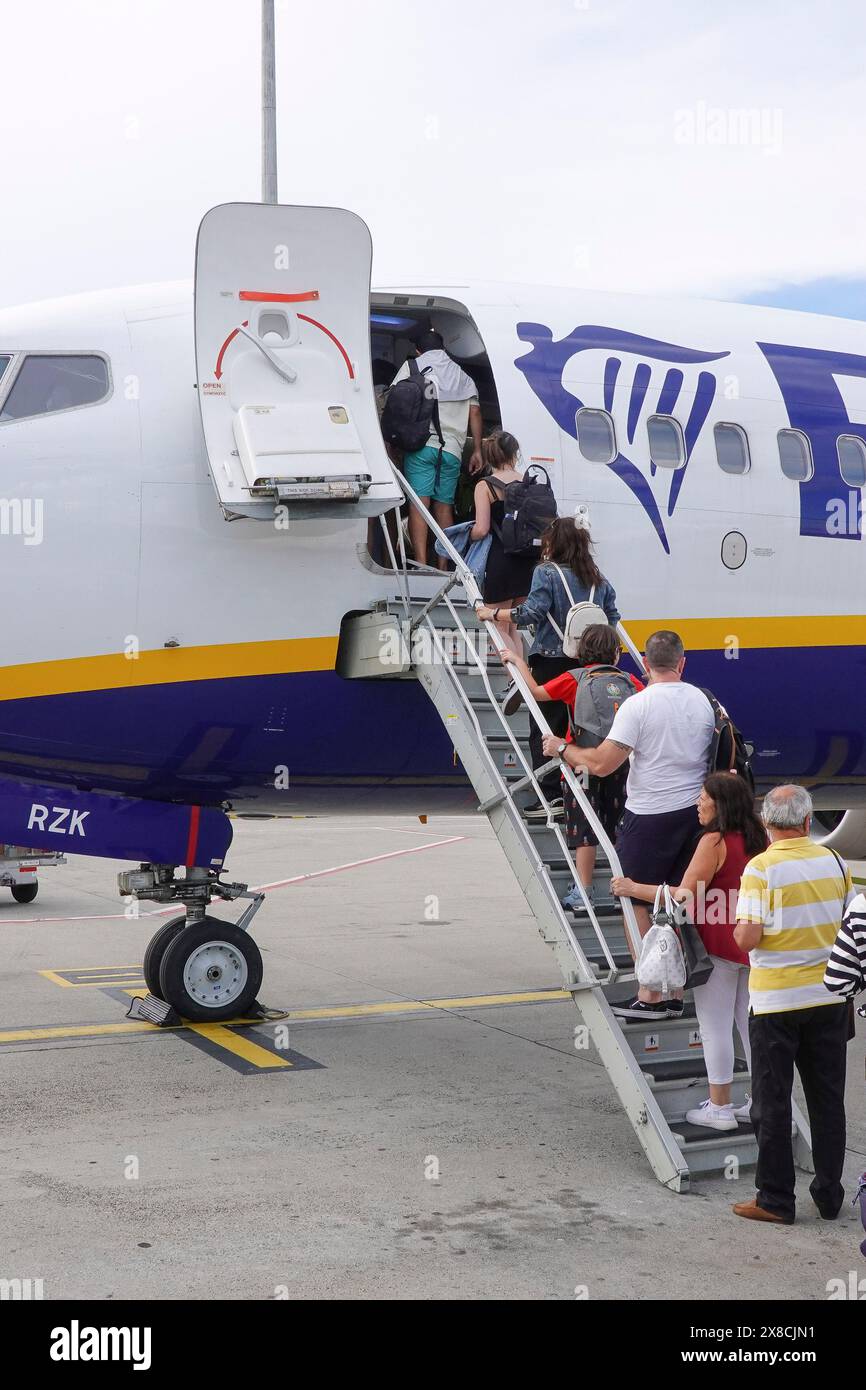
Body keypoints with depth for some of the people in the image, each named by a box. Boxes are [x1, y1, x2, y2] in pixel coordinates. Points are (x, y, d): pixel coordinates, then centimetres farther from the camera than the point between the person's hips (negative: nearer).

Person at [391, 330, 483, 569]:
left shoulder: (411, 366, 14)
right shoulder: (462, 376, 24)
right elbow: (474, 412, 14)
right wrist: (477, 450, 13)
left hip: (420, 444, -3)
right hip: (451, 449, 3)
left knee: (419, 504, -10)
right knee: (444, 506, 8)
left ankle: (421, 565, -22)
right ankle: (443, 566, 2)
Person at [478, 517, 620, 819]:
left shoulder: (547, 572, -7)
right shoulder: (598, 578, 11)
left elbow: (531, 613, -16)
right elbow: (612, 618, 13)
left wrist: (493, 613, -7)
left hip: (551, 660, -6)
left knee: (543, 731, -1)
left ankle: (552, 796, -7)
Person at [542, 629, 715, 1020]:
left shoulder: (638, 705, -14)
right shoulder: (703, 701, 4)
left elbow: (601, 764, -17)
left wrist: (561, 749, -1)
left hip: (650, 817, -6)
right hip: (695, 812, 6)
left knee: (637, 903, 4)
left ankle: (649, 997, 3)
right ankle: (675, 995, 19)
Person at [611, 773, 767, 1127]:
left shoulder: (714, 841, -14)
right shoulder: (758, 839, 7)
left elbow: (686, 895, -17)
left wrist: (634, 889, -8)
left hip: (718, 946, -8)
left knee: (714, 1026, 1)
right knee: (751, 1024, 13)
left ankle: (719, 1107, 6)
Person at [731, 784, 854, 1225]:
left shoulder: (761, 868, -13)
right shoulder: (833, 862, 0)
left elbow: (747, 938, -17)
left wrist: (739, 928, 4)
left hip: (776, 1000, -4)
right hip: (828, 995, 4)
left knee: (772, 1102, 5)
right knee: (827, 1098, 13)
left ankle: (775, 1199, 10)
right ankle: (829, 1194, 19)